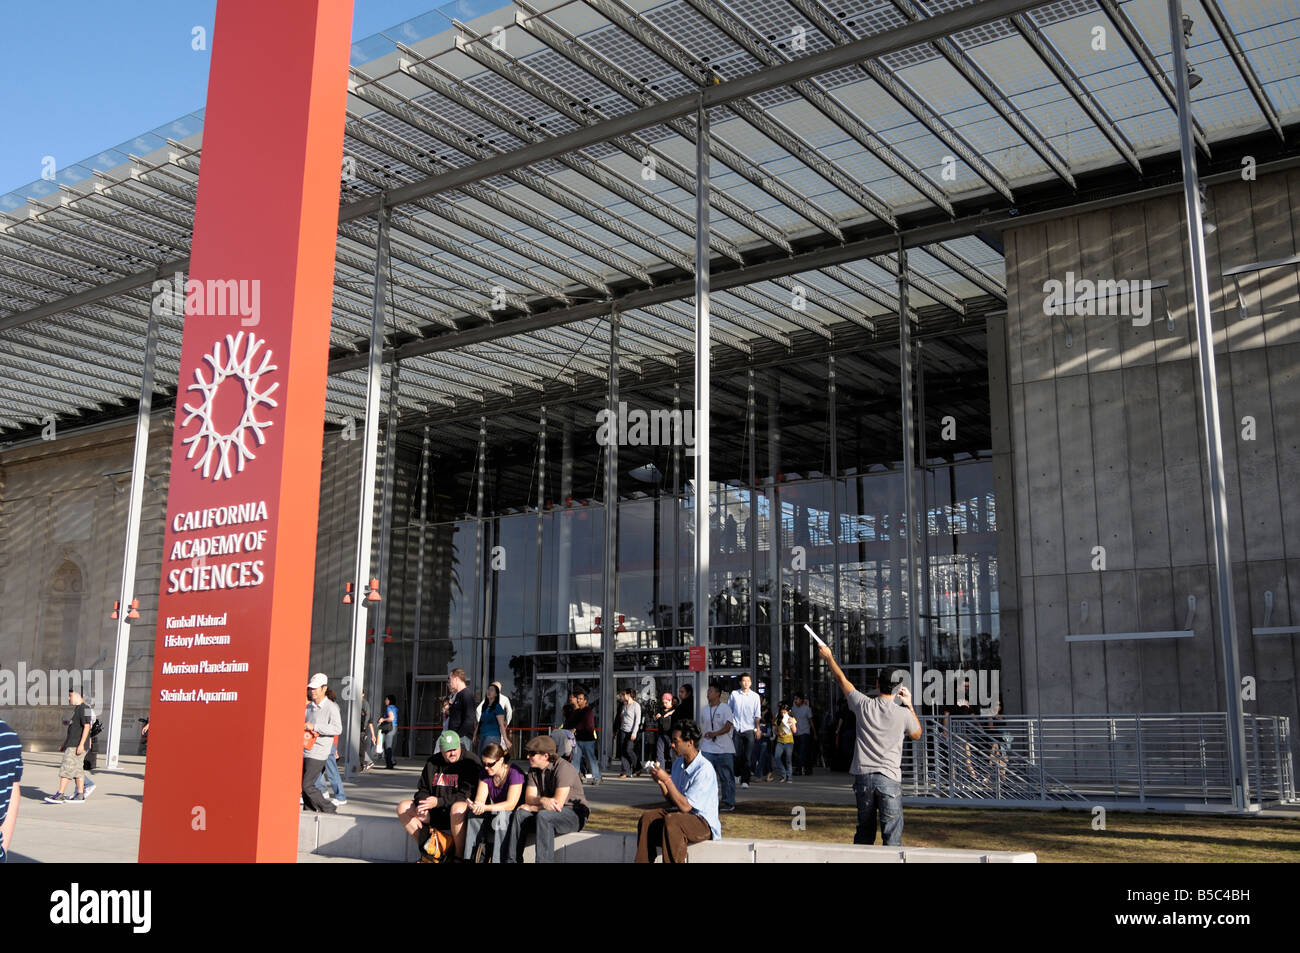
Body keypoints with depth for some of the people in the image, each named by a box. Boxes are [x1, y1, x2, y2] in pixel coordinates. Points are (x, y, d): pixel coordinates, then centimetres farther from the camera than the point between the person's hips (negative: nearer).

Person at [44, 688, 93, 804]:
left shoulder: (84, 708, -12)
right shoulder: (76, 709, 19)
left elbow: (87, 726, -19)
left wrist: (81, 744, -24)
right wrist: (64, 744, 23)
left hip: (77, 745, -10)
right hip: (71, 744, 10)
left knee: (66, 767, -10)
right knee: (77, 769, 9)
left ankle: (60, 795, -9)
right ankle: (80, 795, 10)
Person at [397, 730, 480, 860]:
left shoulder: (470, 762, -10)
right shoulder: (432, 762, 8)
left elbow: (466, 794, -18)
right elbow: (423, 789, 13)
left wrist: (439, 801, -27)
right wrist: (422, 804, -11)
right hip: (436, 813, 6)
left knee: (458, 808, -41)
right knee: (403, 807, -5)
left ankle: (459, 855, -24)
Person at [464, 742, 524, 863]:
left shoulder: (515, 773, -19)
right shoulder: (485, 773, 1)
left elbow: (511, 804, -25)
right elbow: (480, 799, -6)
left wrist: (485, 807, -36)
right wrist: (476, 806, -33)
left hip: (514, 813, -5)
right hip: (494, 812, 5)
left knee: (500, 817, -37)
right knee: (473, 814, -23)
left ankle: (497, 859, -34)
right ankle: (471, 857, -21)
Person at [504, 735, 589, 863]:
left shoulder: (563, 768, -20)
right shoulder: (533, 769, 4)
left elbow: (558, 803, -25)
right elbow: (528, 798, -3)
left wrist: (531, 807, -12)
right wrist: (542, 800, -27)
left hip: (574, 814, -7)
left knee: (543, 816, -34)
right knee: (520, 814, -16)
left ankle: (544, 860, -32)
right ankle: (512, 860, -14)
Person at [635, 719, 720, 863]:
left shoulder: (704, 769, -19)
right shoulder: (678, 763, 8)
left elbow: (685, 806, -23)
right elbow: (673, 801, 12)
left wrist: (667, 780, -23)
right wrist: (661, 783, -5)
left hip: (703, 822, -8)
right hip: (680, 814, 8)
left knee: (671, 820, -34)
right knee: (648, 817, -14)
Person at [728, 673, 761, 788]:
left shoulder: (755, 696, 5)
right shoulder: (734, 694, 6)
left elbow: (757, 714, 6)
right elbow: (729, 711, 12)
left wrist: (758, 729, 0)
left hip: (749, 729, 0)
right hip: (736, 729, 0)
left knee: (748, 757, -4)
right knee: (737, 755, 1)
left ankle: (745, 780, 0)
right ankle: (736, 775, 24)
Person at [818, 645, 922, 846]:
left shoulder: (864, 705, -3)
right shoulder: (903, 714, -8)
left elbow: (842, 680, 12)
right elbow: (917, 734, 14)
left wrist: (828, 657, 26)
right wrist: (909, 705, 18)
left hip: (863, 776, 3)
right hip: (889, 778, -3)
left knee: (864, 832, 16)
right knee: (892, 836, -2)